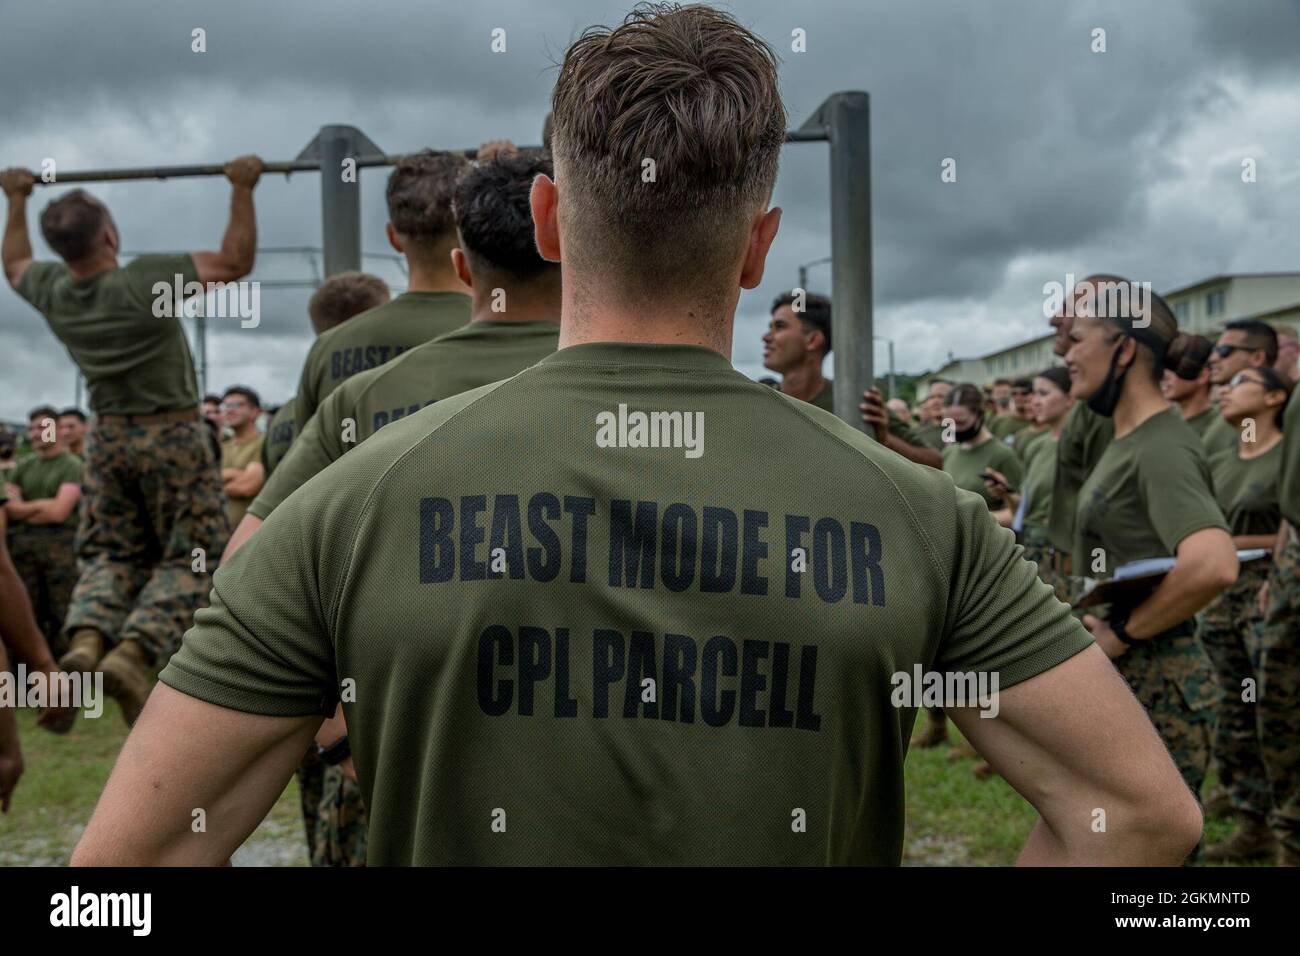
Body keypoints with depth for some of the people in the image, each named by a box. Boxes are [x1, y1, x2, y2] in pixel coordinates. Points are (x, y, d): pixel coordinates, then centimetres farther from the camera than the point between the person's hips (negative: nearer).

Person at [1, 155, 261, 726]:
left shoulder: (52, 292, -3)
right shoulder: (144, 282, -20)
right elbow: (235, 261, -14)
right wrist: (242, 190, -8)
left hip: (108, 439, 5)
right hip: (172, 437, -5)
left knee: (112, 554, 15)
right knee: (189, 556, 1)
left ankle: (86, 638, -11)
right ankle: (132, 655, -17)